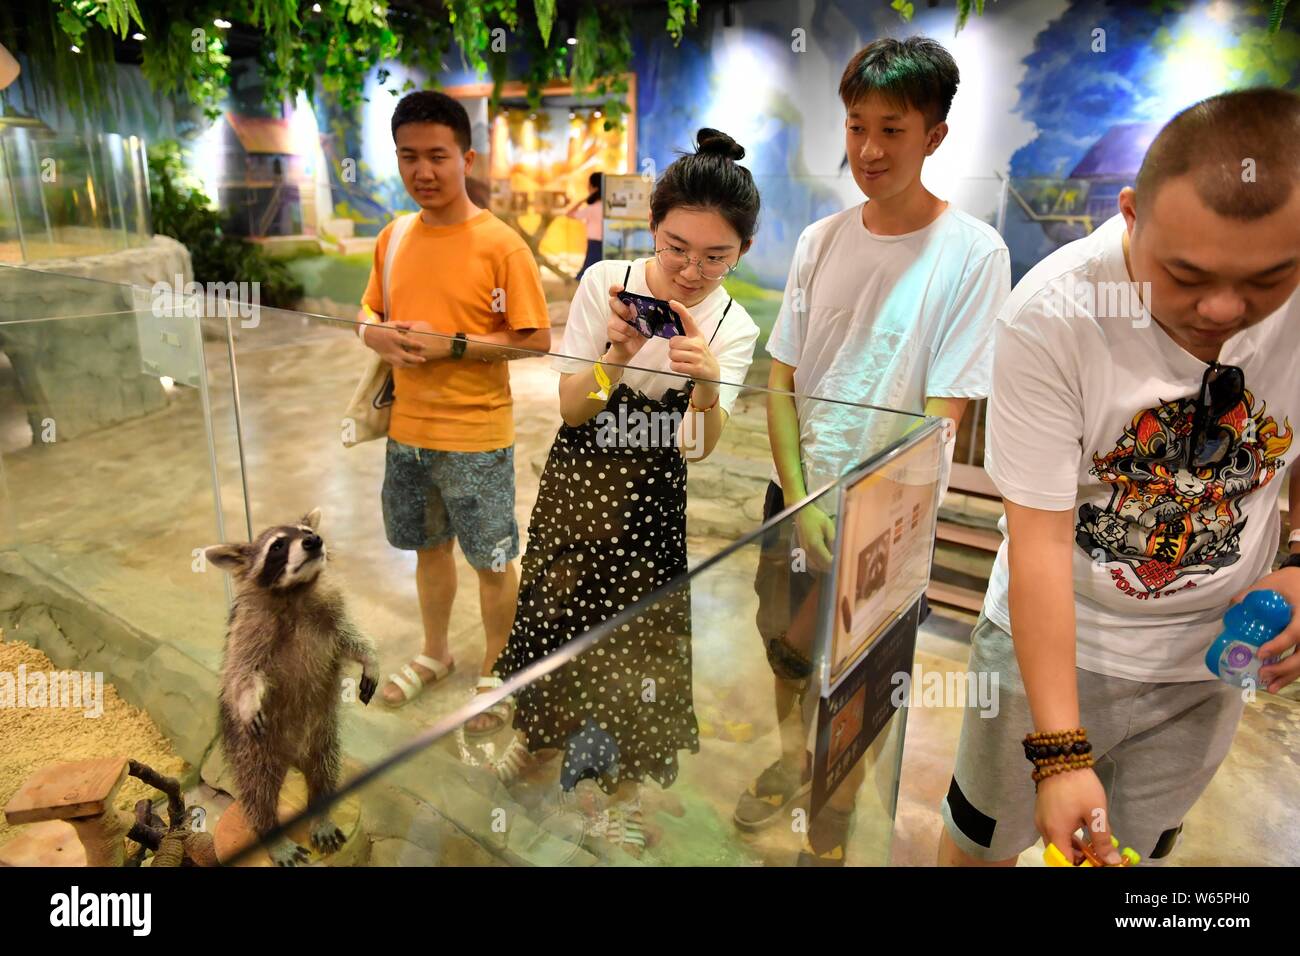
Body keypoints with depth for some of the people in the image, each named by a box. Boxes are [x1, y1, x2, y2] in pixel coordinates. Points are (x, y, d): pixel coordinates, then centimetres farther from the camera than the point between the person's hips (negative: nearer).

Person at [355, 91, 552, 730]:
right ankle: (436, 654, 43)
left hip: (475, 437, -5)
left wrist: (451, 345, -21)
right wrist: (378, 336, -8)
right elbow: (369, 317, 15)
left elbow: (536, 340, -14)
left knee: (491, 561, 8)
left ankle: (497, 671, 30)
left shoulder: (500, 244, -13)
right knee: (429, 546, 21)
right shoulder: (392, 239, 5)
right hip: (407, 431, 6)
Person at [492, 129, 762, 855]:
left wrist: (707, 382, -41)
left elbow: (697, 448, -21)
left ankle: (625, 784, 36)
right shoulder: (605, 282, -11)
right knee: (552, 613, 16)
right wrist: (619, 353, -30)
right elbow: (572, 411, -12)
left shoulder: (735, 329, -10)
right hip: (576, 486, 1)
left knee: (635, 639, 10)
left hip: (652, 504, -1)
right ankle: (538, 733, 47)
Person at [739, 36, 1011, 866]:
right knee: (786, 652, 21)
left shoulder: (973, 253, -14)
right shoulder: (820, 239, -2)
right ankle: (792, 763, 49)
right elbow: (783, 381, 0)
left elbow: (943, 417, -15)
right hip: (796, 496, 4)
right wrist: (801, 502, -9)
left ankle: (836, 812, 40)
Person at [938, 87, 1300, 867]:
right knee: (983, 840, 16)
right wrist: (1060, 753, -27)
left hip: (1211, 654, 3)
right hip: (1052, 634, -3)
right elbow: (1040, 539, -25)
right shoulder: (1051, 315, -29)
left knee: (1132, 850, 24)